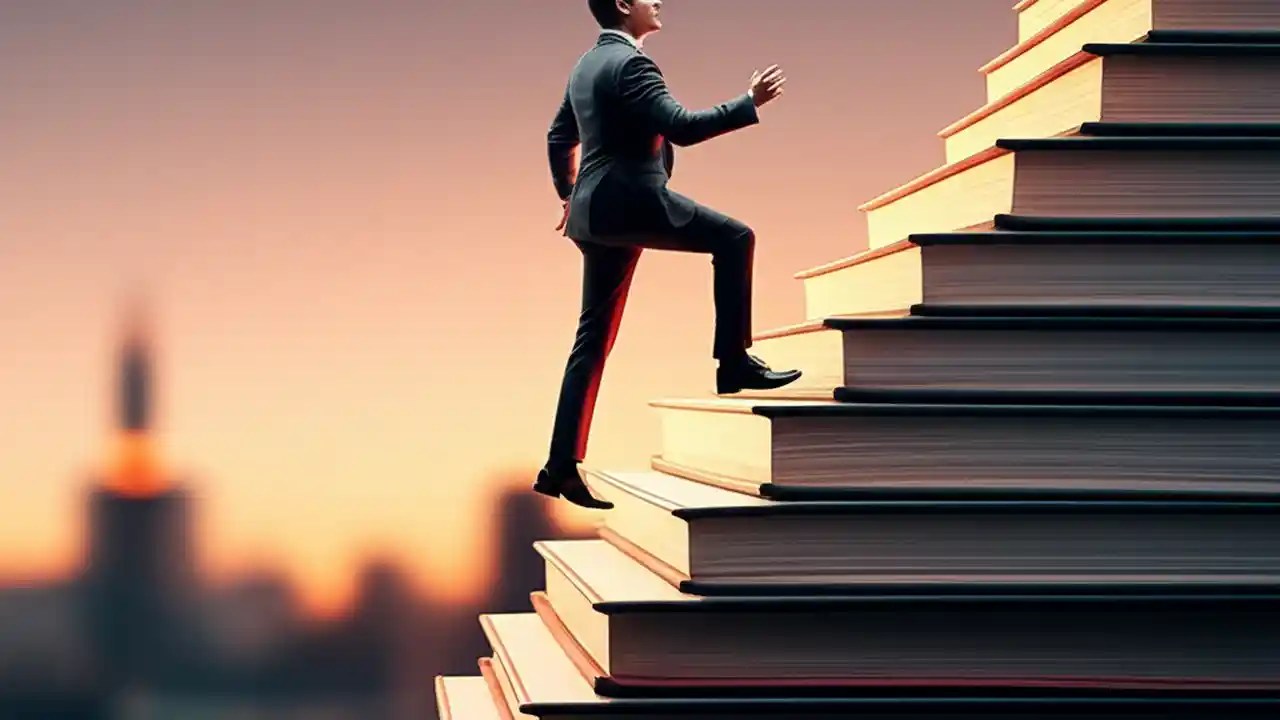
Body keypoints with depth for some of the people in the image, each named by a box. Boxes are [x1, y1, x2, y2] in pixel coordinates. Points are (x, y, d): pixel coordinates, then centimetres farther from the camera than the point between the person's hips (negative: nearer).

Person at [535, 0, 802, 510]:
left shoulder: (587, 65, 18)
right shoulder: (629, 63, -12)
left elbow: (558, 137, 27)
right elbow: (681, 127, -21)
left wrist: (569, 195, 37)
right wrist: (750, 103, -17)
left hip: (598, 211, 9)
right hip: (632, 201, -9)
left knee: (593, 340, 9)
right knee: (733, 237, -3)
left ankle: (562, 466, 7)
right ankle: (734, 363, -4)